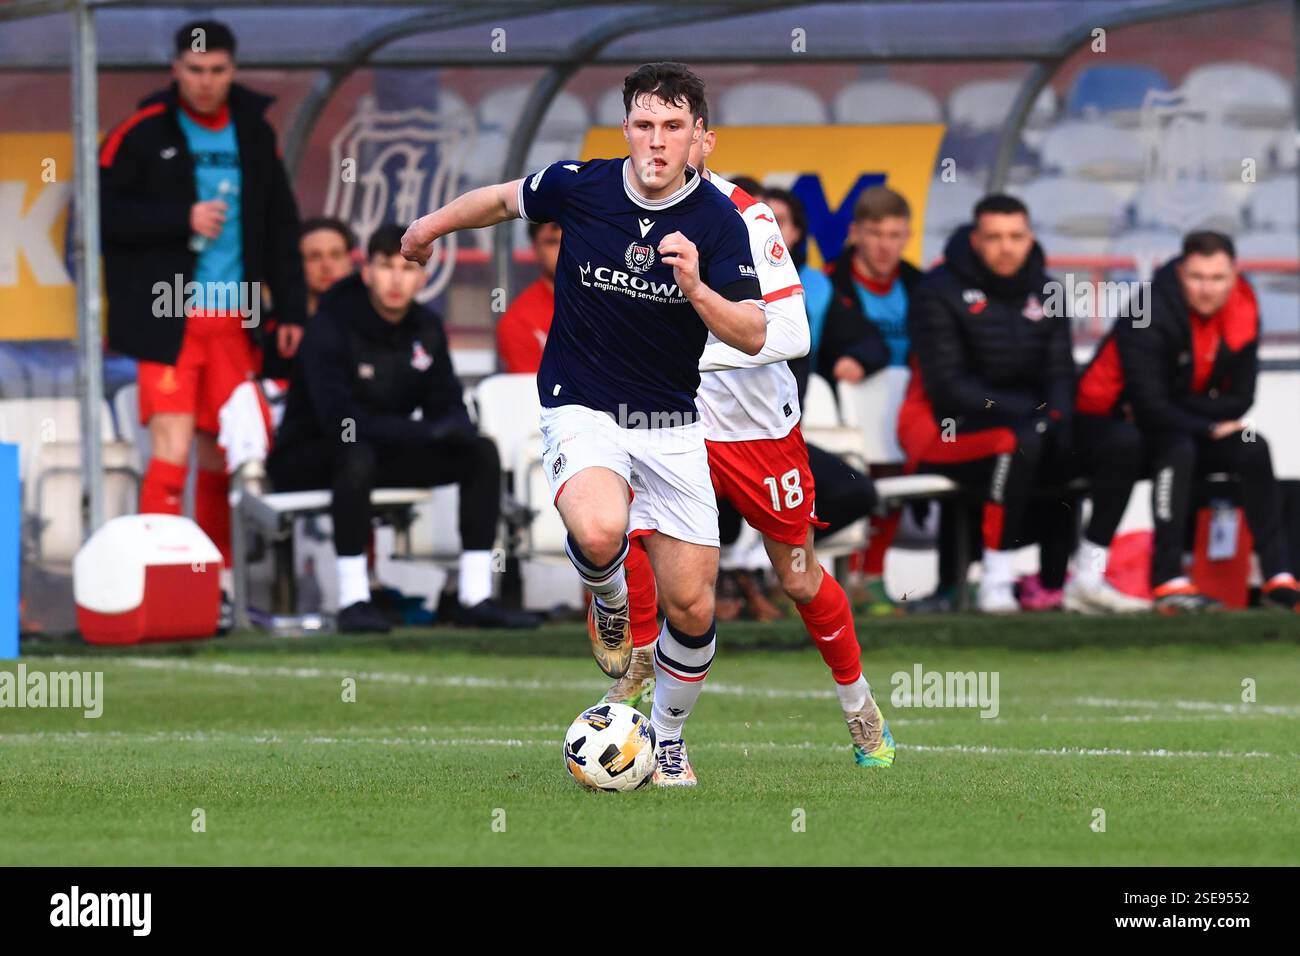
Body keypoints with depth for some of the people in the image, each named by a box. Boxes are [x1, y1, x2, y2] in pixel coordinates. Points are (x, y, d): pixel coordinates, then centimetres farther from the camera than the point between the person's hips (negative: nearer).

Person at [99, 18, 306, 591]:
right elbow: (103, 212, -8)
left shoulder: (253, 133, 10)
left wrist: (290, 309, 9)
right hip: (166, 319, -4)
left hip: (233, 321, 4)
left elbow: (280, 224, 14)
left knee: (222, 451, 7)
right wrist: (183, 219, -16)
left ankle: (219, 582, 16)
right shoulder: (143, 134, -3)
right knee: (173, 445, -13)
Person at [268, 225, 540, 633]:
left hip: (387, 451, 7)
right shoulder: (330, 327, -19)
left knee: (482, 452, -9)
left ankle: (476, 598, -11)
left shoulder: (426, 328, 3)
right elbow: (338, 419, -29)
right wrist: (426, 431, -33)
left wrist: (455, 428, -24)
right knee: (357, 453, -40)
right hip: (309, 459, -7)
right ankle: (353, 599, -35)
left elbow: (448, 407, 3)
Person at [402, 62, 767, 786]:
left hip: (671, 426, 2)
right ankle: (609, 600, 4)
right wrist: (431, 227, 30)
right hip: (582, 410, -2)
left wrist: (698, 290, -32)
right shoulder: (579, 186, -8)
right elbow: (505, 199, 14)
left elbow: (752, 336, -13)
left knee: (692, 607, -1)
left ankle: (668, 740, 27)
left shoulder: (718, 222, -9)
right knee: (599, 533, -33)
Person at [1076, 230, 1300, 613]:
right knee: (1179, 449, -35)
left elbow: (1239, 400, -6)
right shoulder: (1151, 313, -25)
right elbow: (1149, 404, -29)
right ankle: (1168, 579, -36)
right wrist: (1209, 428, -20)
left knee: (1253, 448, -15)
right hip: (1107, 423, -6)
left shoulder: (1242, 313, -6)